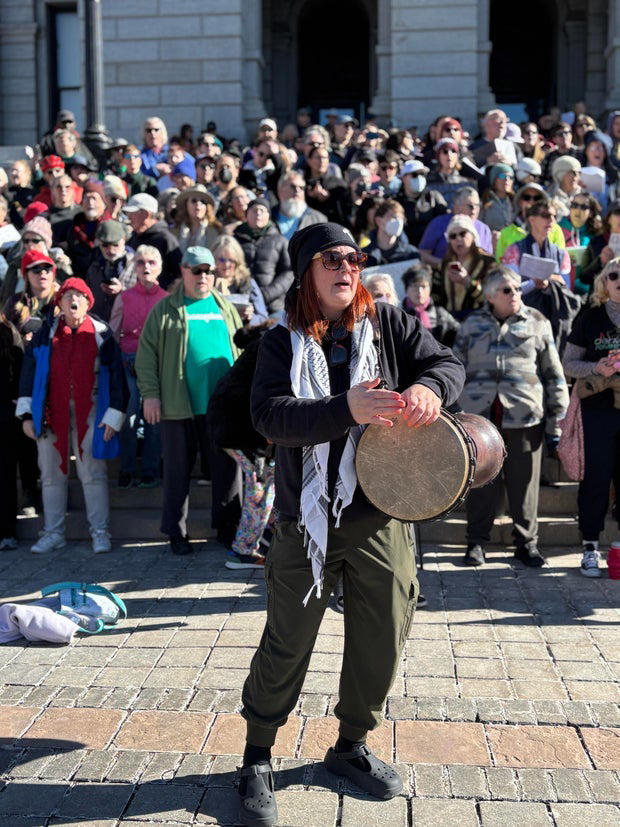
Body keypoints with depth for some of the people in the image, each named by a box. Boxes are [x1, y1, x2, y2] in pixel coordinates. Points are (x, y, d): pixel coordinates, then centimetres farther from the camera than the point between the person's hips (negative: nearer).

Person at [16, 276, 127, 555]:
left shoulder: (101, 334, 4)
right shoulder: (46, 332, 8)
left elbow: (115, 375, 3)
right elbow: (29, 370, 8)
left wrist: (114, 414, -3)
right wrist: (26, 413, 1)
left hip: (88, 414, -2)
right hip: (51, 414, 2)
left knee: (93, 474, -1)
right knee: (52, 475, 8)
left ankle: (100, 532, 7)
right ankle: (53, 533, 18)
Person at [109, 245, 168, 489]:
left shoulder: (167, 299, 9)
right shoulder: (124, 298, 9)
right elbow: (113, 334, 10)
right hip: (130, 362, 0)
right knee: (129, 416, -5)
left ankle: (150, 472, 9)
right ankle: (126, 470, 7)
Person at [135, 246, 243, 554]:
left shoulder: (225, 308, 14)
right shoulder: (165, 309, 3)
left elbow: (240, 350, 19)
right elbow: (147, 354, -1)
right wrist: (150, 394, -8)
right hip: (179, 407, -3)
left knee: (226, 468, 7)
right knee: (178, 470, 6)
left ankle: (227, 527, 19)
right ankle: (176, 532, 17)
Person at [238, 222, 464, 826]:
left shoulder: (387, 323, 4)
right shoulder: (282, 342, -2)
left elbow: (446, 362, 2)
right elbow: (269, 414, -16)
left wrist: (429, 387, -22)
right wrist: (345, 408, -31)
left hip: (379, 513, 3)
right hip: (307, 518, -3)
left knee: (381, 639, 12)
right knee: (287, 644, 5)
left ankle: (351, 746, 36)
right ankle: (257, 758, 26)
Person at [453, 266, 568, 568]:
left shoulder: (537, 323, 7)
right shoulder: (472, 325, 9)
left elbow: (553, 374, 9)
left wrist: (555, 418, 7)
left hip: (525, 417, 0)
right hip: (478, 417, 1)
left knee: (525, 483, 5)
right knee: (481, 482, 6)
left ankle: (526, 542, 21)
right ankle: (476, 541, 20)